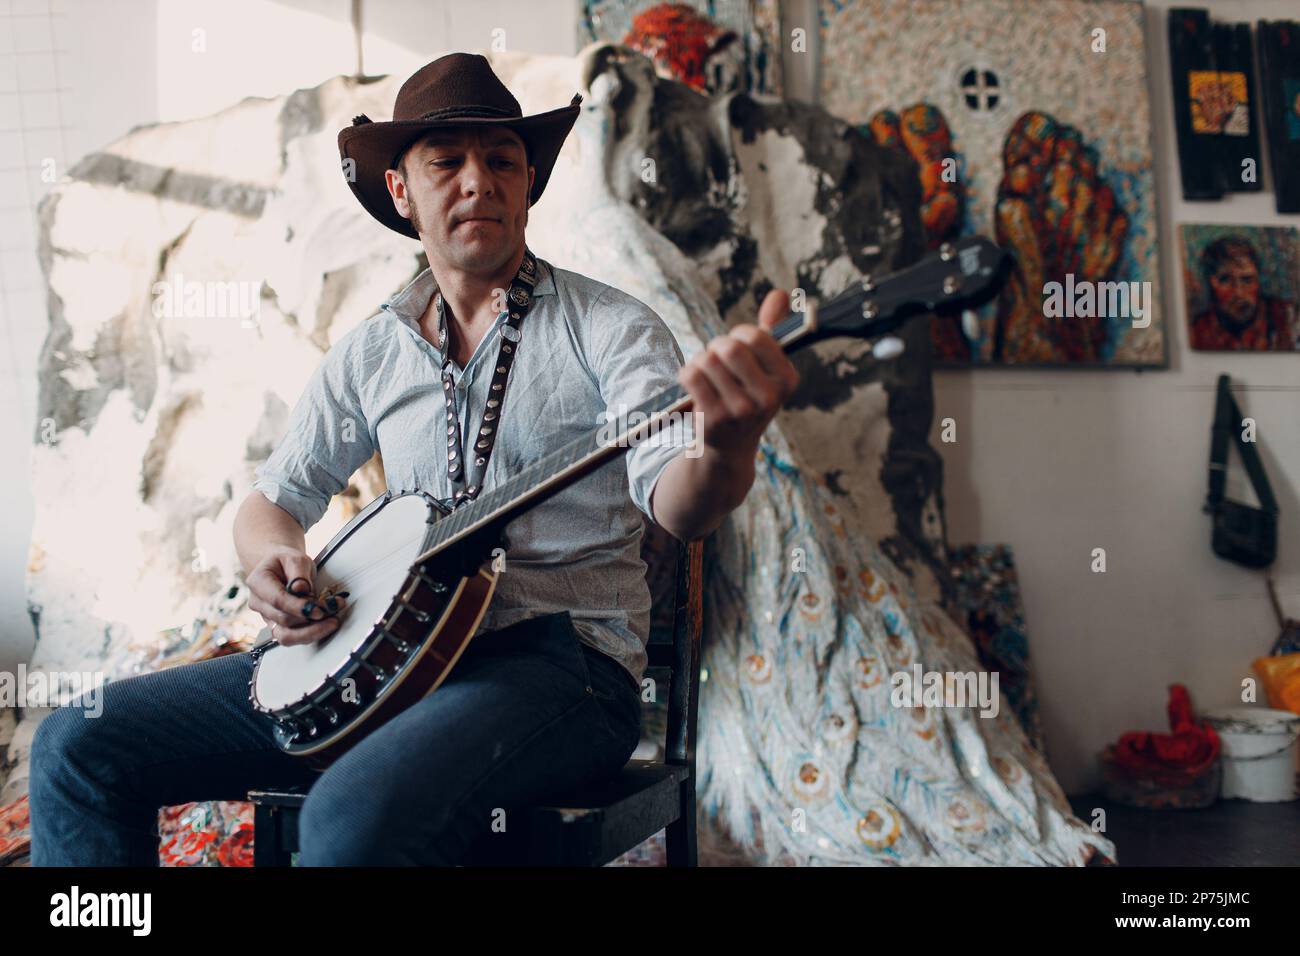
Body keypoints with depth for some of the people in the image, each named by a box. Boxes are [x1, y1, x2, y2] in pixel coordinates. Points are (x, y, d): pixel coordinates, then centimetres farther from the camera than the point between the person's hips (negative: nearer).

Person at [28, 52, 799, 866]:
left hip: (562, 658, -5)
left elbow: (672, 502, -17)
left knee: (358, 819, -37)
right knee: (78, 745, -3)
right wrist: (276, 562, -5)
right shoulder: (371, 353, 13)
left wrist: (725, 453, -42)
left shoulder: (608, 326, -2)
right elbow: (275, 499, 20)